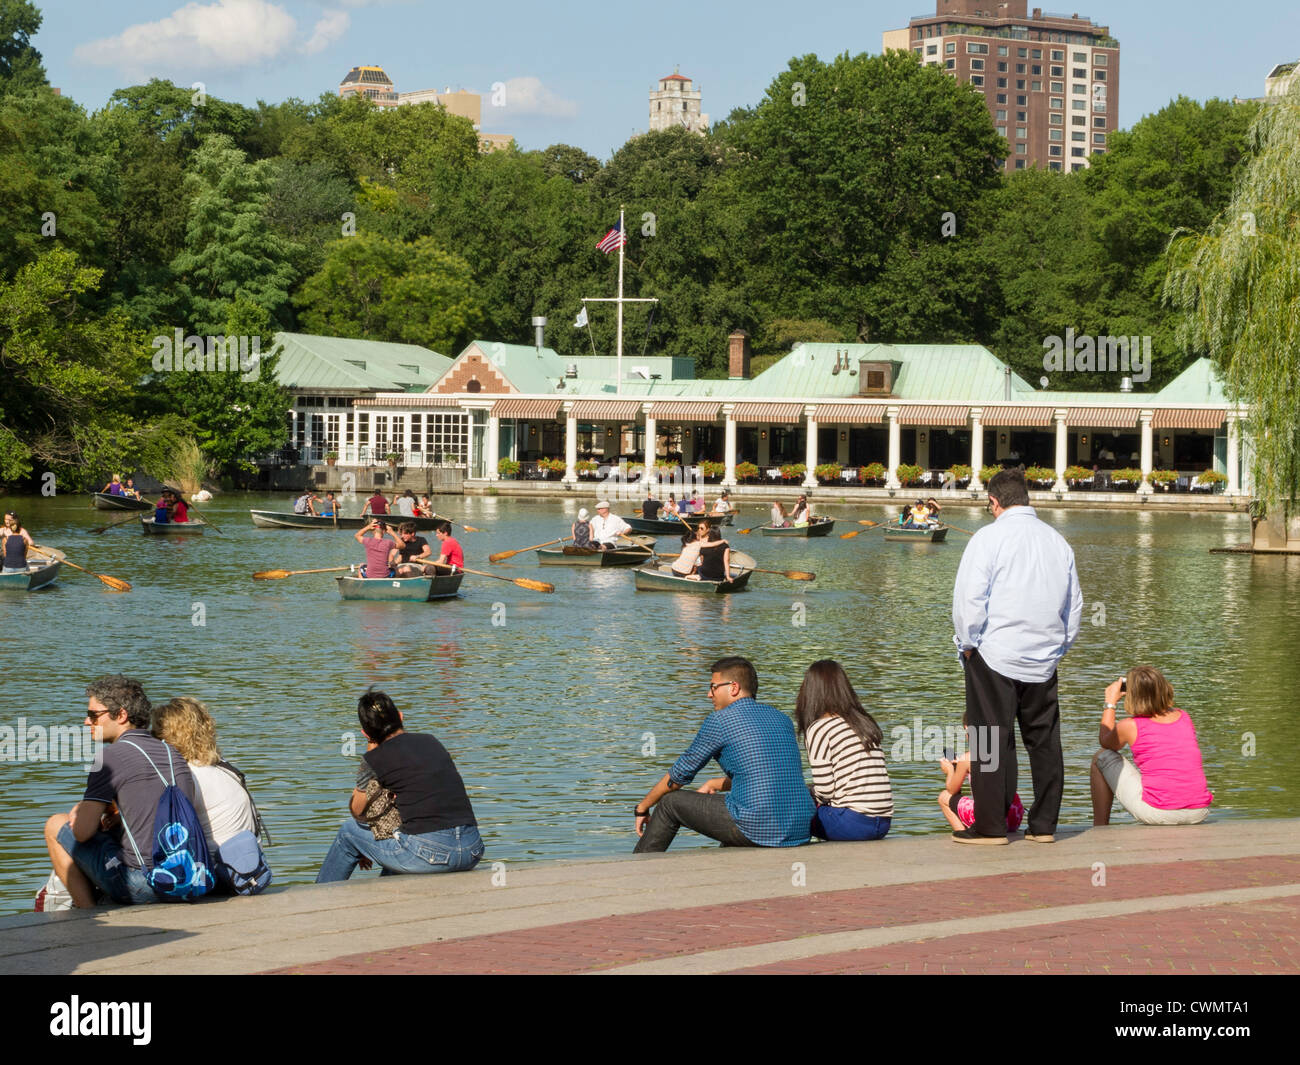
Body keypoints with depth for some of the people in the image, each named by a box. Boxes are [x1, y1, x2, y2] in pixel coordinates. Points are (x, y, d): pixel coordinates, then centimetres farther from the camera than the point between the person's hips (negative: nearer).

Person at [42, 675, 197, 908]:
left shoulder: (112, 756, -9)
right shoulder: (171, 751, 14)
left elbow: (82, 832, -10)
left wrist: (80, 810, 11)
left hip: (141, 887, -8)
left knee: (55, 825, 10)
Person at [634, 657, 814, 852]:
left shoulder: (720, 720, -2)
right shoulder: (781, 719, 16)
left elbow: (680, 773, 8)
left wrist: (642, 807, 22)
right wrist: (716, 784, 36)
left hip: (755, 831, -7)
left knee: (670, 802, 13)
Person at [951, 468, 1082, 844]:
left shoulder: (989, 538, -8)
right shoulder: (1057, 541, 9)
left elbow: (969, 598, -11)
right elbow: (1074, 603, 15)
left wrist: (967, 643, 0)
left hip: (995, 656, -5)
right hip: (1044, 658, 5)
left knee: (992, 742, -1)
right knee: (1044, 741, 10)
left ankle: (991, 826, 1)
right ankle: (1043, 825, 13)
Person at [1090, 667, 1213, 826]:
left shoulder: (1130, 726, -5)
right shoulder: (1185, 718, 6)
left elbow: (1105, 742, 19)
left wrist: (1111, 702, 28)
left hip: (1156, 814, -5)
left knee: (1102, 757, 15)